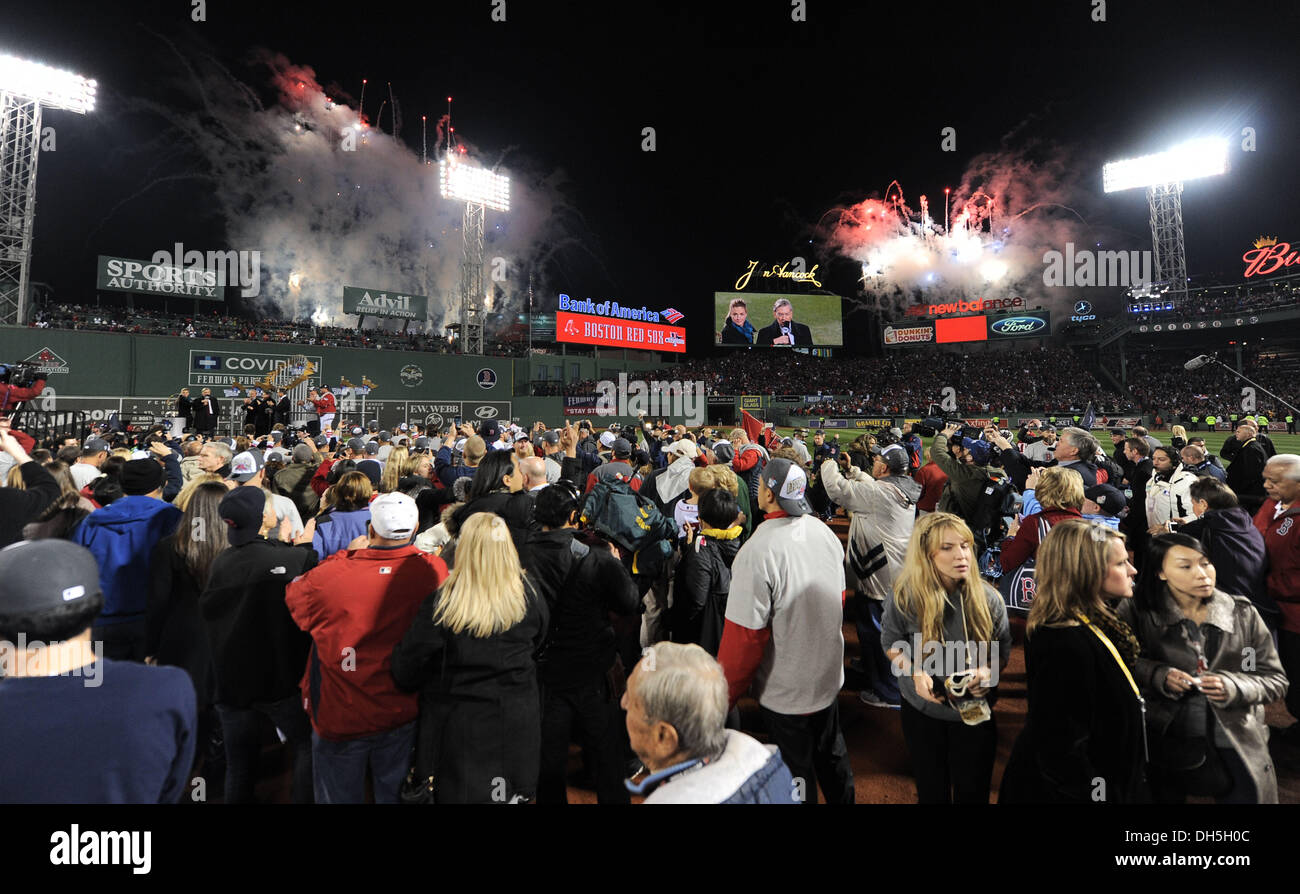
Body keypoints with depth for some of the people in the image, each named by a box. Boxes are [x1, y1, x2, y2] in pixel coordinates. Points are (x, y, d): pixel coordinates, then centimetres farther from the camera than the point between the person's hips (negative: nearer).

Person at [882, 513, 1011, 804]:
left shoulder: (987, 598, -15)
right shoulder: (905, 598, -20)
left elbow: (1004, 650, 0)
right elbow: (891, 643, -3)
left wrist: (989, 670, -21)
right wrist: (914, 672, -21)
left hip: (975, 712, 1)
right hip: (922, 711, -1)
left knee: (972, 792, 20)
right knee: (931, 790, 21)